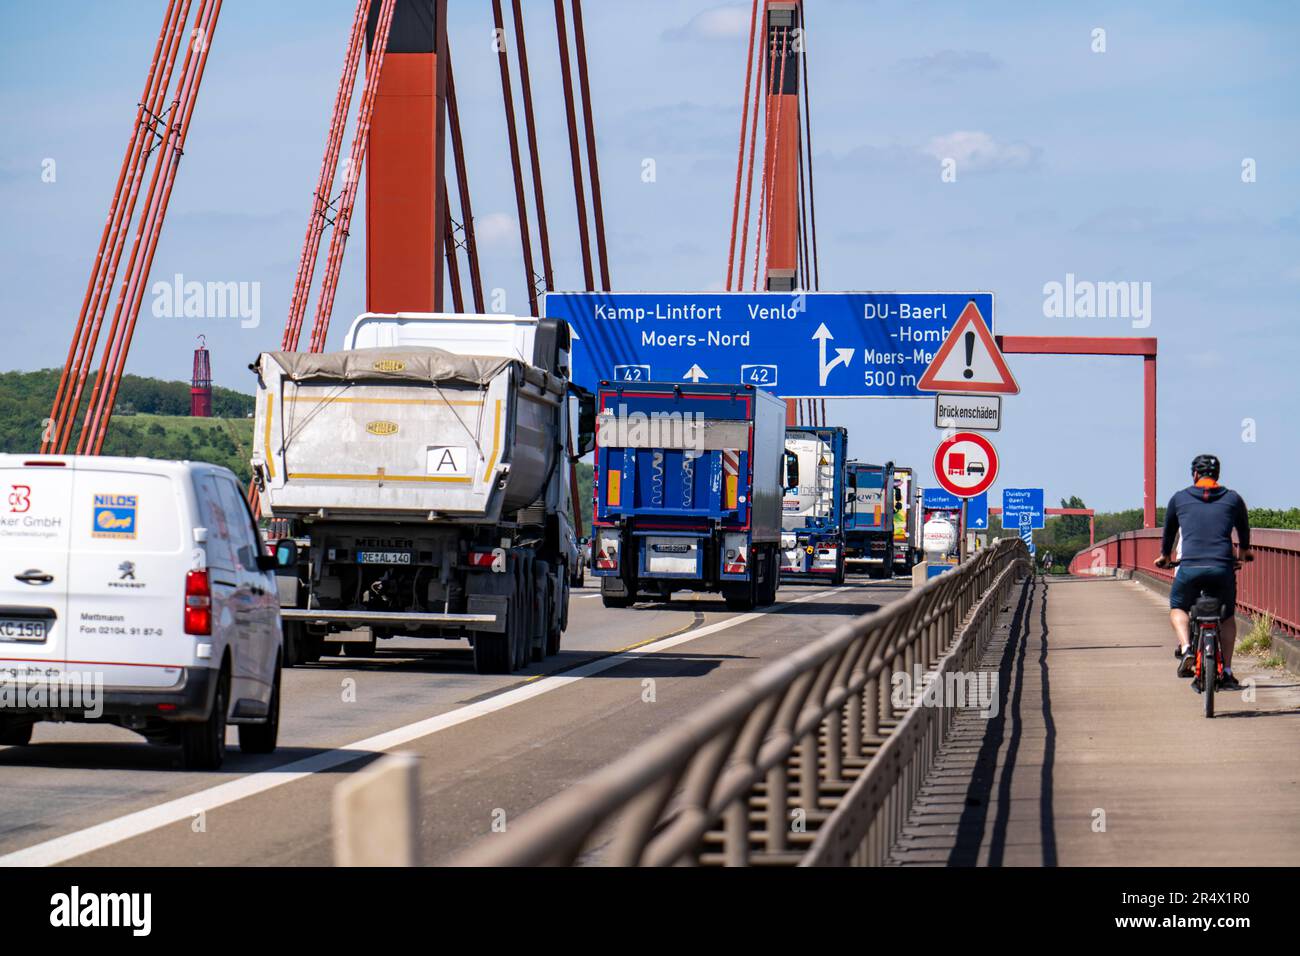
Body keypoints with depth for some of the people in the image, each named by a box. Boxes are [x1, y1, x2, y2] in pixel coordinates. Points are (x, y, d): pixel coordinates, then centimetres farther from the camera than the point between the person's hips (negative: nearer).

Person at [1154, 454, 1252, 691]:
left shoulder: (1179, 499, 13)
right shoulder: (1232, 499, 14)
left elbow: (1168, 531, 29)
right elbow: (1244, 527, 32)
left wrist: (1164, 555, 49)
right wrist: (1245, 551, 53)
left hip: (1190, 567, -1)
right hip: (1223, 568, 1)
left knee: (1177, 608, 23)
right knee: (1228, 616, 21)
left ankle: (1186, 649, -3)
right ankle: (1226, 672, 15)